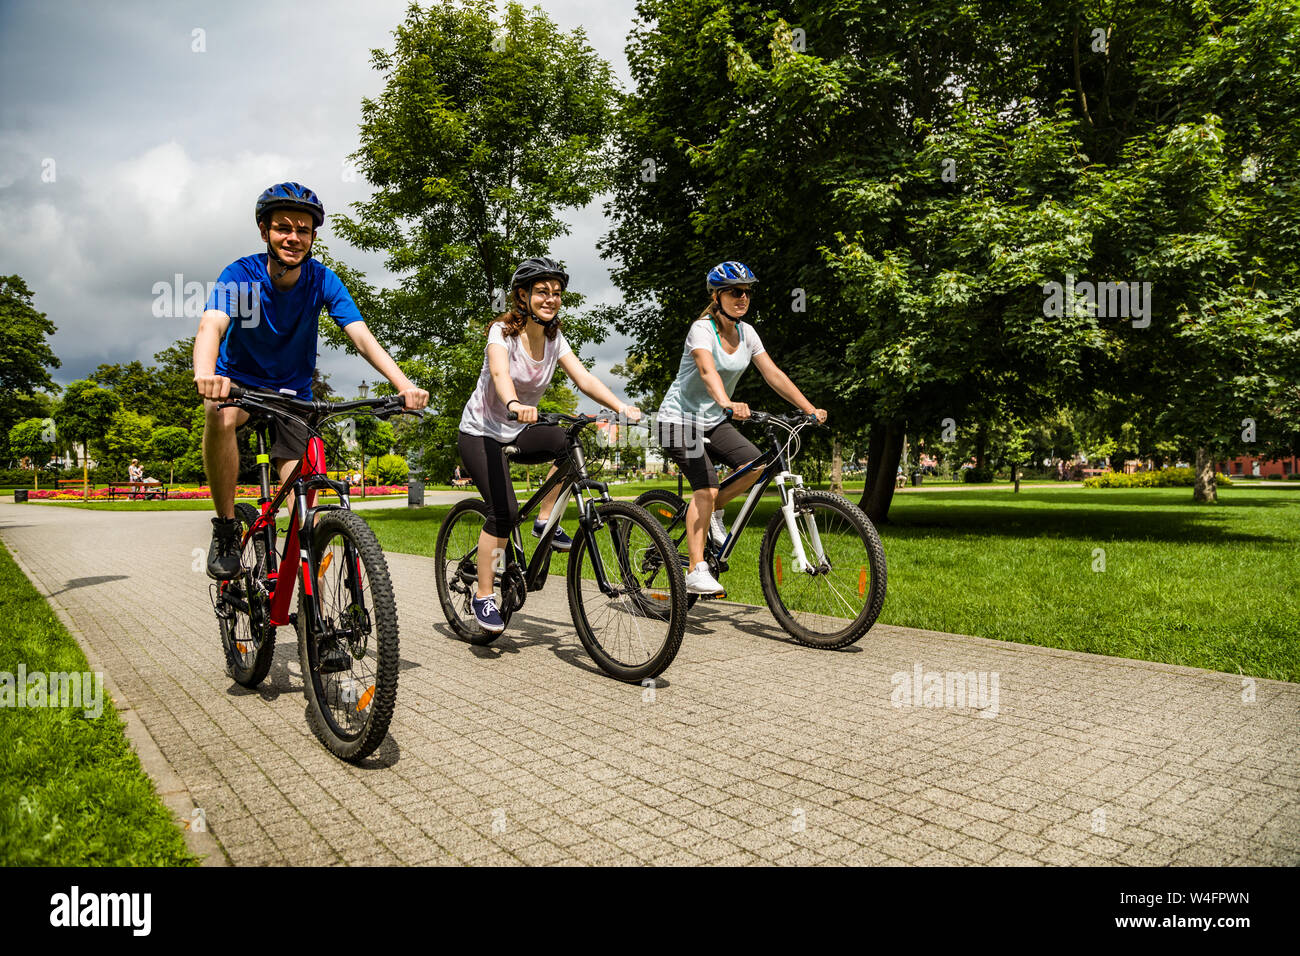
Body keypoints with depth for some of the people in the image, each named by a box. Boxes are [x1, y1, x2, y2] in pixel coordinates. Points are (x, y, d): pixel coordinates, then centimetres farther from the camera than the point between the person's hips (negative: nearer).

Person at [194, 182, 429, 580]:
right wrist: (205, 374, -59)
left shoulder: (322, 281, -14)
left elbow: (362, 337, -24)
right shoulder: (240, 274, -19)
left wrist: (404, 385, -41)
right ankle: (226, 529, -21)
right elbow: (211, 325, -36)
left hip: (293, 392, 2)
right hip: (239, 380, -1)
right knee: (220, 414, -38)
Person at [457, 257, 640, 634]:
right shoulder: (503, 332, -18)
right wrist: (515, 404, -61)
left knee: (569, 442, -25)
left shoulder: (554, 340, -2)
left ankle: (545, 520, -7)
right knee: (504, 511, -20)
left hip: (518, 434, 5)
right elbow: (499, 373, -39)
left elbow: (584, 378, -13)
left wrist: (622, 407, -30)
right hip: (482, 433, -5)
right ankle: (483, 596, -4)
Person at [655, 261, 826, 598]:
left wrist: (810, 409, -12)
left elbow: (773, 374, -2)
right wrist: (728, 403, -57)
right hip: (682, 418, -6)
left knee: (755, 465, -16)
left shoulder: (746, 332, 2)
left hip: (713, 420, 7)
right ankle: (696, 572, -14)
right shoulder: (702, 329, -19)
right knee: (705, 487, -20)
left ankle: (713, 512, 10)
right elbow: (708, 371, -38)